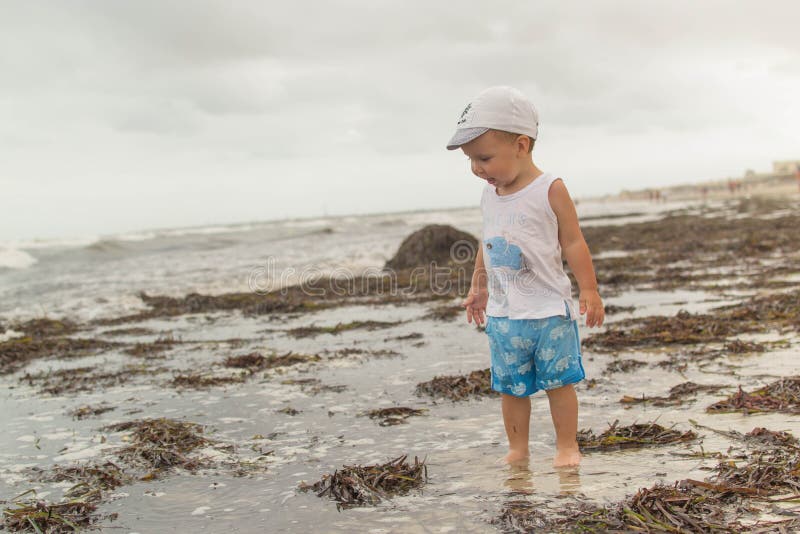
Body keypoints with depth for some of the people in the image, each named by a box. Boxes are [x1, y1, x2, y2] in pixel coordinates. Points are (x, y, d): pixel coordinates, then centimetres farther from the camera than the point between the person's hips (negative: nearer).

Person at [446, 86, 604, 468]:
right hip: (502, 313, 5)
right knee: (510, 386, 9)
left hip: (549, 310, -5)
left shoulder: (550, 190, -11)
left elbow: (573, 242, -8)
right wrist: (478, 287, 23)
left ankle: (566, 445, 18)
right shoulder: (489, 195, 7)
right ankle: (517, 449, 20)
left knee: (558, 381, 4)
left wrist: (589, 290, -10)